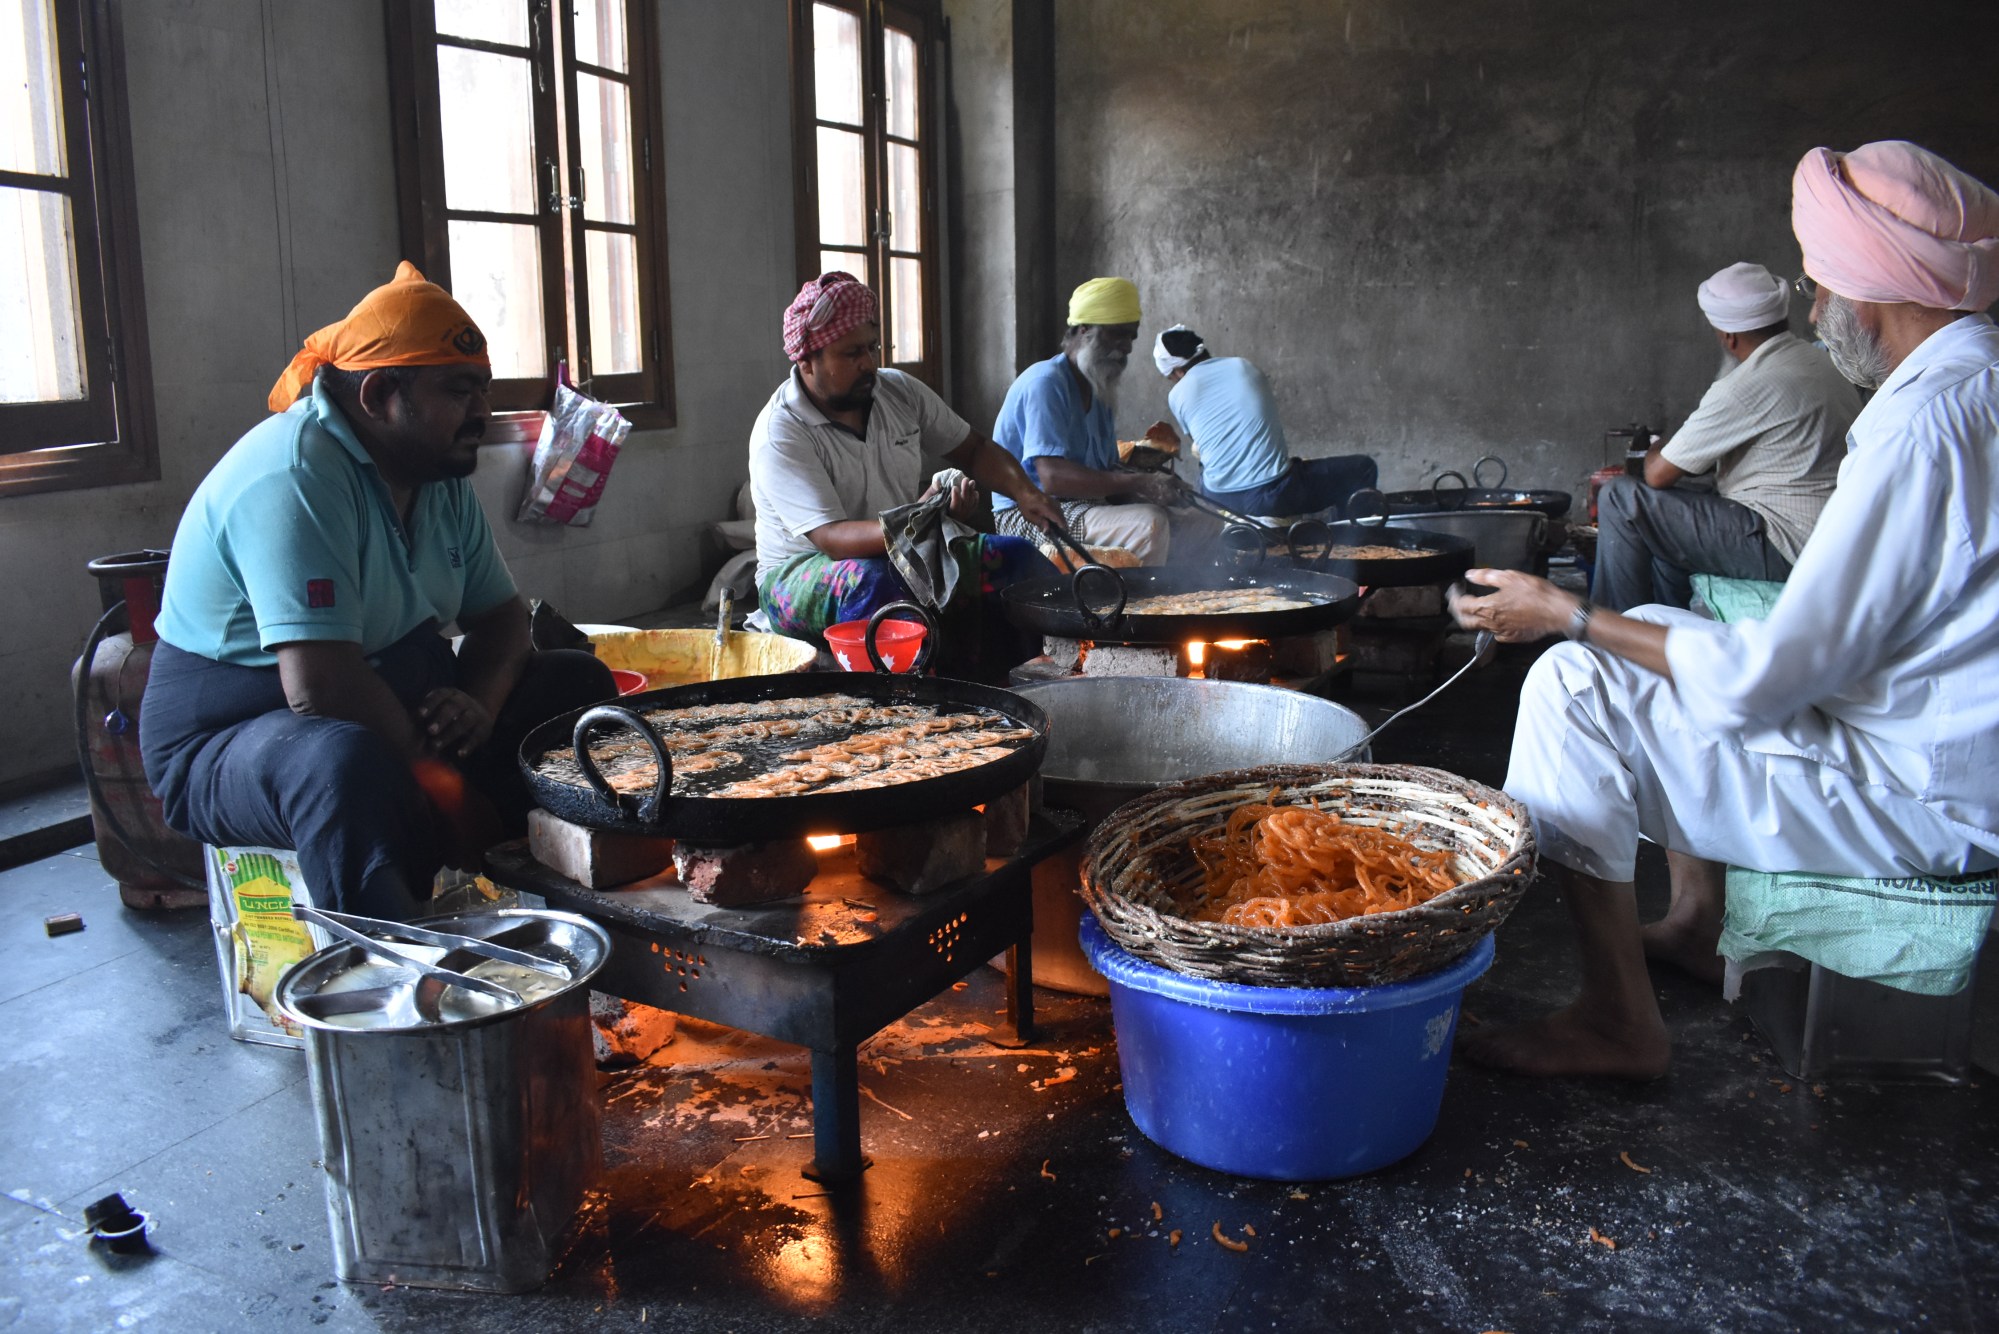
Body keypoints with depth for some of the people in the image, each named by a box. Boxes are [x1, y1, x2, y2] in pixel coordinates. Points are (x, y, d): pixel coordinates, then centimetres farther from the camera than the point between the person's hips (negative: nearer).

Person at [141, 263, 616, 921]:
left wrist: (478, 703, -12)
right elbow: (320, 688, -33)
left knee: (581, 684, 1)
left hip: (402, 718, 9)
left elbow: (500, 614, 10)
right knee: (344, 758, -42)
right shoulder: (295, 476, -24)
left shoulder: (440, 475, 4)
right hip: (232, 741, -9)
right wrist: (434, 773, -21)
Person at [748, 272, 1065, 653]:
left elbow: (973, 450, 9)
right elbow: (832, 539, -28)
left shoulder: (901, 391, 2)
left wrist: (1024, 493, -12)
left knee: (1016, 555, -11)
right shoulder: (779, 435, -18)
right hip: (801, 574, -6)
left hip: (903, 556, 6)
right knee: (871, 580, -39)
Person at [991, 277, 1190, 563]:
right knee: (1148, 524, -29)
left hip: (1085, 505, 9)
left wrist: (1151, 484, -7)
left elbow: (1107, 471, 15)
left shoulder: (1100, 392, 17)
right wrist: (1138, 483, -26)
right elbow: (1053, 477, -25)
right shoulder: (1046, 382, -14)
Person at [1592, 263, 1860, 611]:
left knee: (1620, 499, -8)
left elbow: (1658, 474, -13)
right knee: (1668, 512, 27)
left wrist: (1653, 451, 10)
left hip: (1786, 546, -10)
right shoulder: (1819, 361, 9)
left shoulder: (1745, 388, -19)